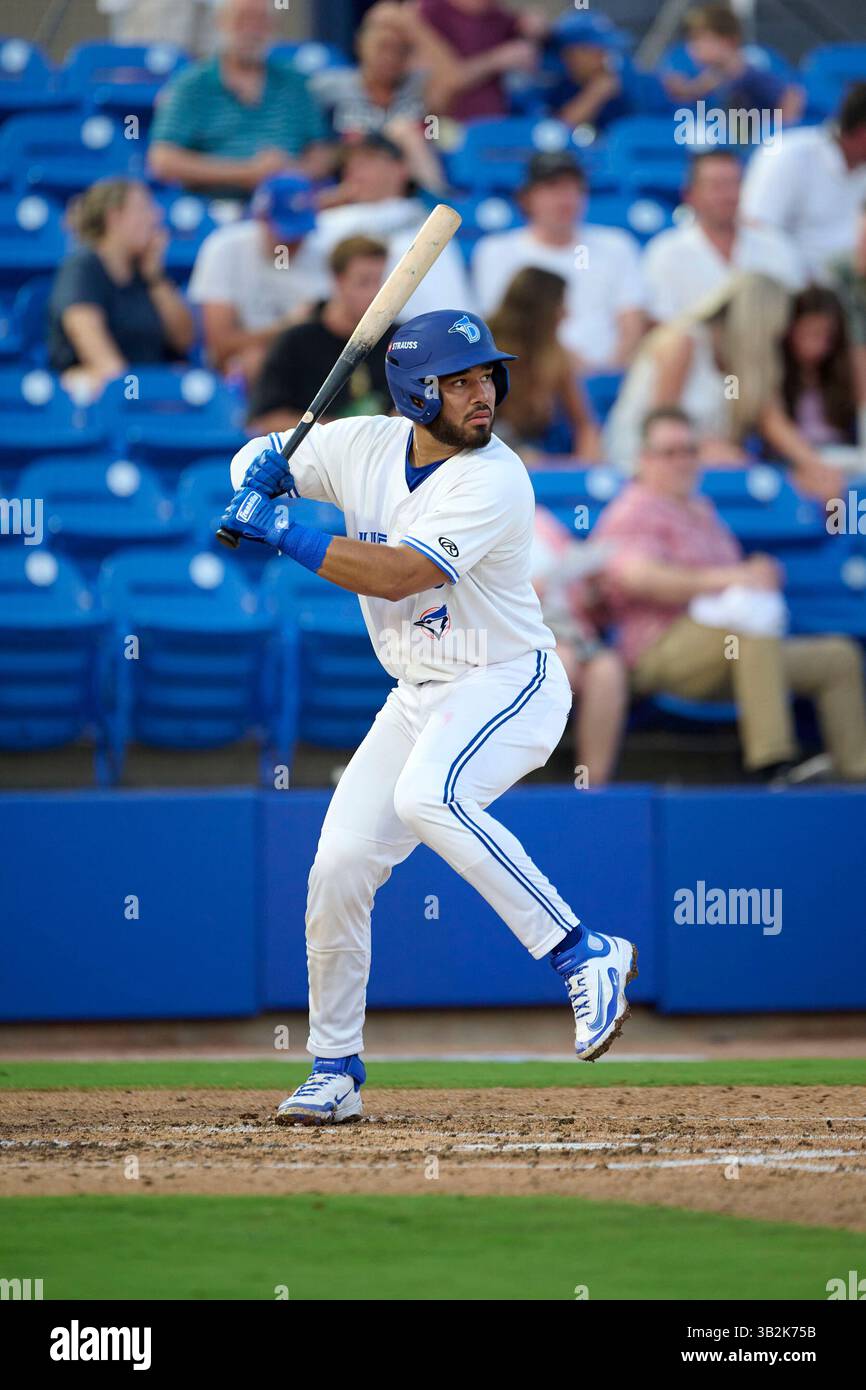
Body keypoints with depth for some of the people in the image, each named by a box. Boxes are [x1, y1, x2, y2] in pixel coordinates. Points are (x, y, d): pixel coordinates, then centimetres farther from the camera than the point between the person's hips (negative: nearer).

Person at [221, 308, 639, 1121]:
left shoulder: (494, 480, -21)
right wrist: (257, 481, -11)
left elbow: (397, 574, -29)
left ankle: (584, 957, -28)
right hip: (418, 699, 7)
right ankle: (334, 1069, 14)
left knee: (428, 797, -35)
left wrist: (282, 531, -26)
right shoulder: (365, 446, -1)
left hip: (510, 682, -7)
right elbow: (262, 459, 14)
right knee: (340, 863, -1)